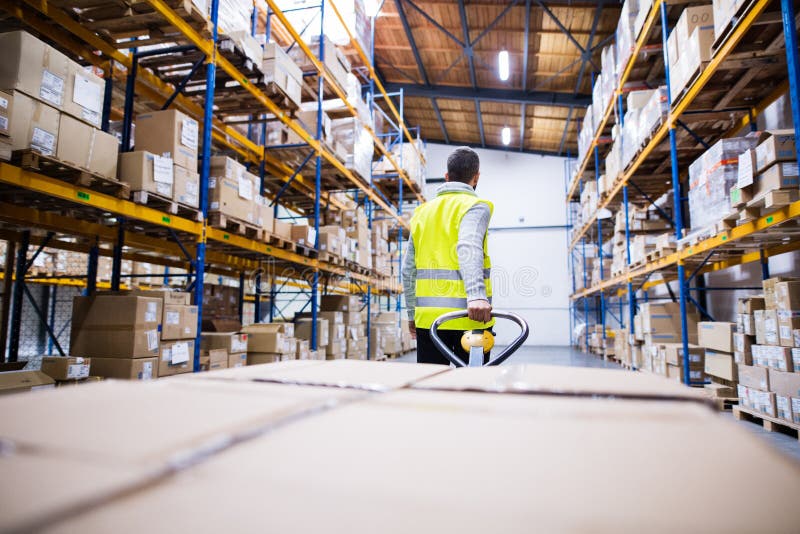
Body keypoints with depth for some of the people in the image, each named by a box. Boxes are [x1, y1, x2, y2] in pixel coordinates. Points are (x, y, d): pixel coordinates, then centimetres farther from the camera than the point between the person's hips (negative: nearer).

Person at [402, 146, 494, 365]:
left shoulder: (422, 211, 14)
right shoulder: (476, 206, -2)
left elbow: (408, 270, 14)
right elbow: (469, 248, -23)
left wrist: (412, 313, 23)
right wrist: (477, 295, -36)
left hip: (428, 316, 5)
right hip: (468, 316, -4)